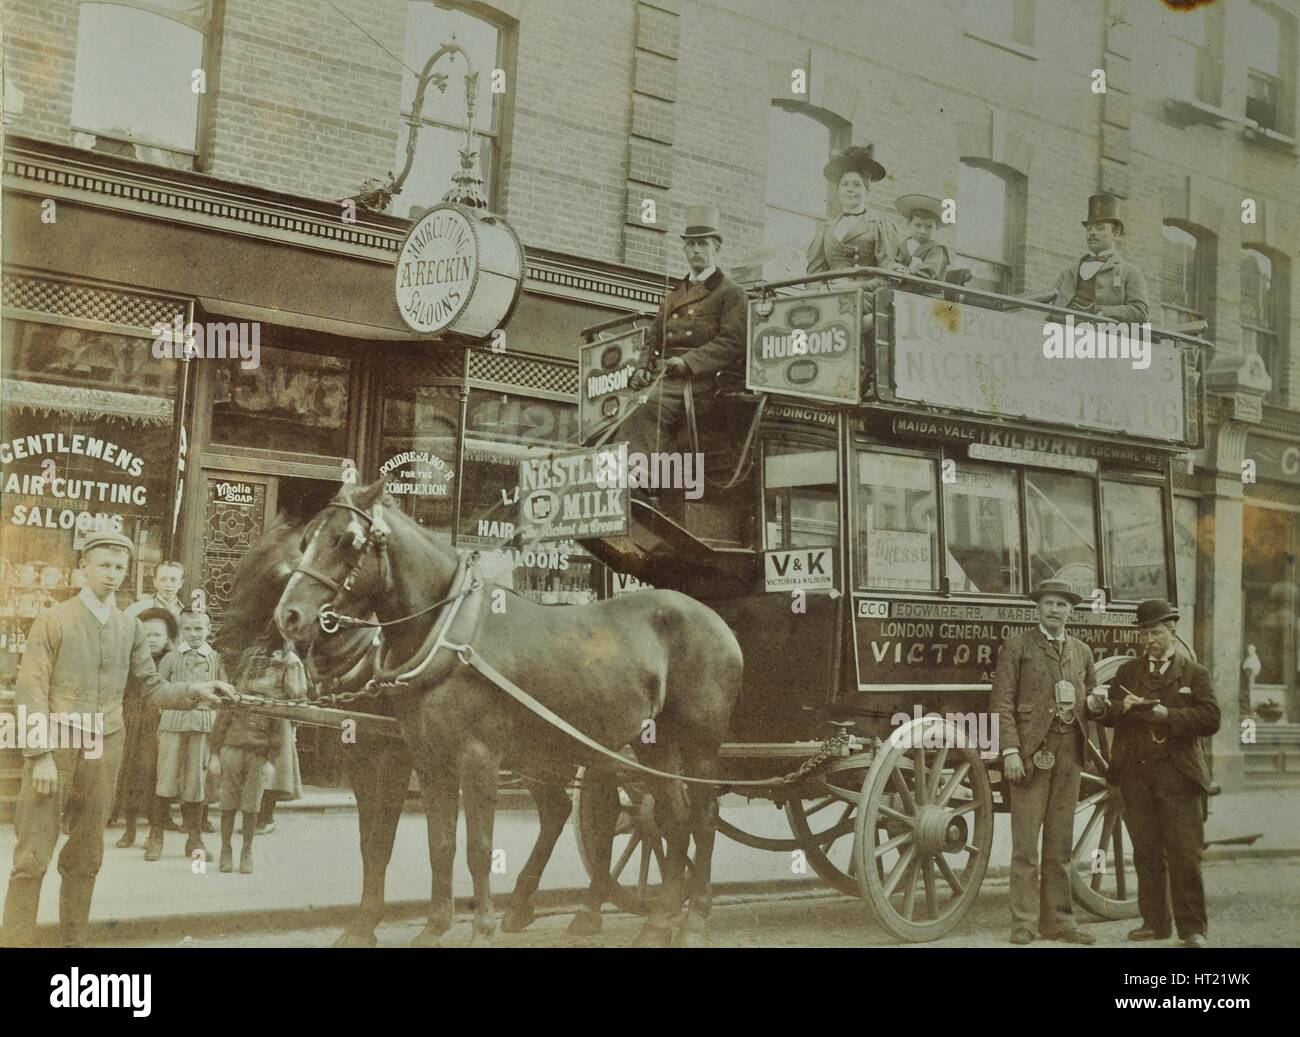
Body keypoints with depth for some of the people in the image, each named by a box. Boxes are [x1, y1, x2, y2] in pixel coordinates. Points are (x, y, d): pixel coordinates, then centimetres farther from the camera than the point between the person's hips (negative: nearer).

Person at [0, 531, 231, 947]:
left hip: (104, 751, 4)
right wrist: (41, 755, -13)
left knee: (85, 858, 10)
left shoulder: (130, 627, 9)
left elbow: (153, 690, 10)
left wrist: (195, 690, -8)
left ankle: (73, 940, 19)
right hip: (55, 745, -4)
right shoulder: (53, 620, -3)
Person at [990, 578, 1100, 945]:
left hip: (1070, 750, 5)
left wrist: (1096, 703, 4)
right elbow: (1002, 701, -4)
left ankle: (1058, 920, 16)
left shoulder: (1081, 651, 18)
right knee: (1025, 842, -3)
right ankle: (1023, 923, 2)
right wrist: (1010, 750, -12)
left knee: (1061, 842, 9)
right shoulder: (1017, 645, 2)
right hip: (1032, 749, -5)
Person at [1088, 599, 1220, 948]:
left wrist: (1167, 715, -16)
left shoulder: (1194, 674, 7)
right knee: (1146, 853, 7)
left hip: (1177, 774, -3)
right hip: (1135, 775, 3)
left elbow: (1210, 719, -5)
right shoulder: (1127, 671, 15)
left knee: (1184, 854, -5)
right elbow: (1107, 716, 11)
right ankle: (1154, 922, 14)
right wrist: (1120, 706, -11)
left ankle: (1192, 928, 2)